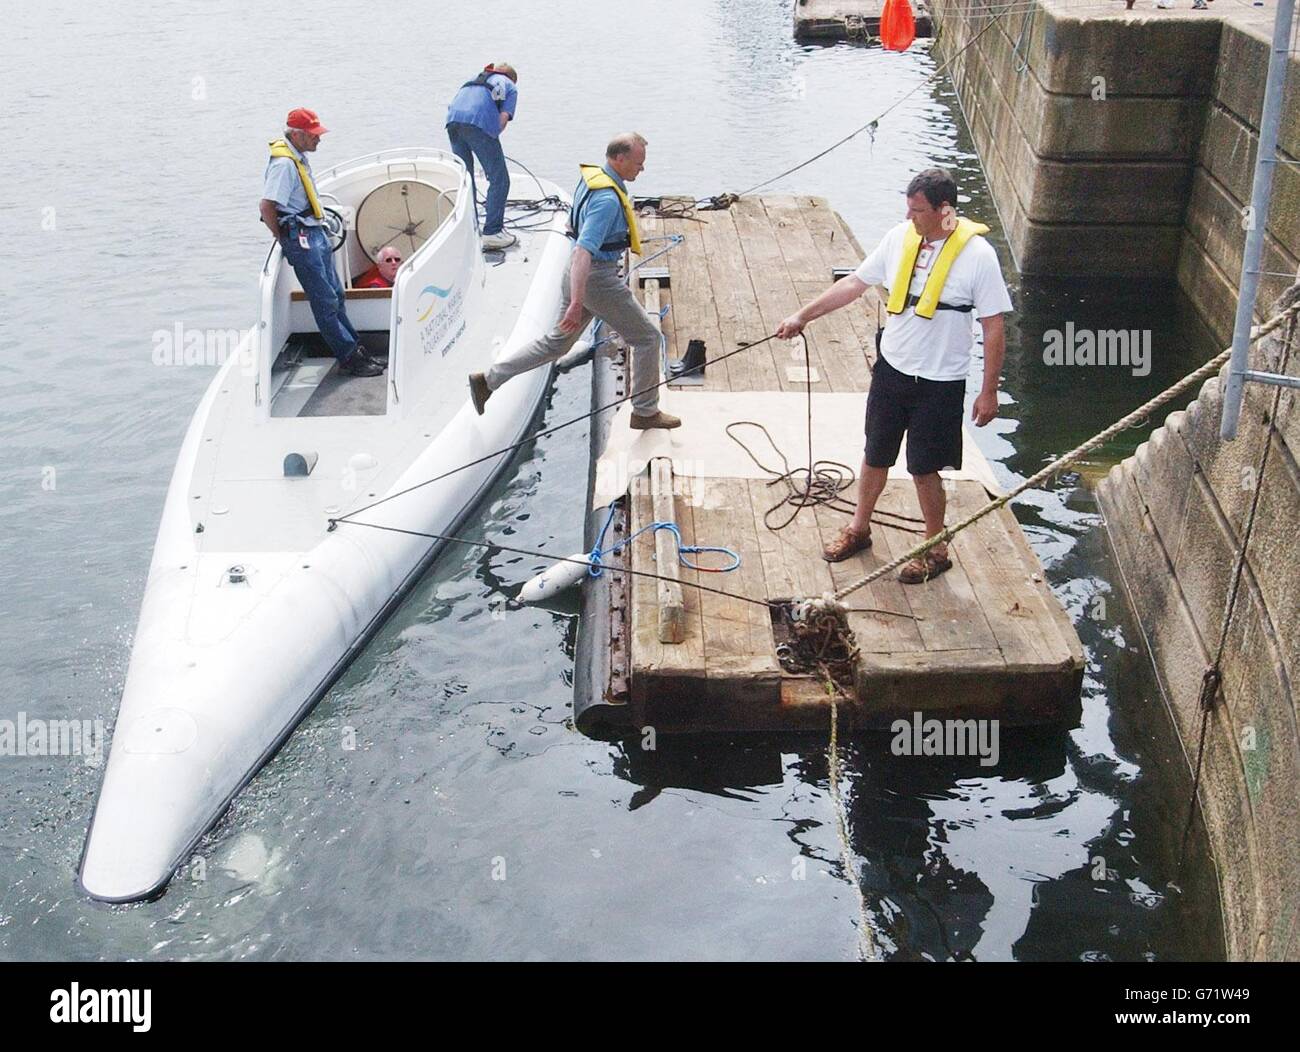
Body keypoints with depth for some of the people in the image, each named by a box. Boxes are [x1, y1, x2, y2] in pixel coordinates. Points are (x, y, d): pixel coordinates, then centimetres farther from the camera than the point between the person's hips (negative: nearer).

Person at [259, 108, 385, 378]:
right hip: (300, 238, -10)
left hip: (315, 233, 10)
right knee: (326, 303, -4)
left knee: (336, 295, 13)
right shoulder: (284, 164, -20)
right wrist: (283, 238, -11)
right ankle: (349, 358, 1)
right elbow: (266, 207, -25)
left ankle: (355, 350, 21)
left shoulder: (299, 156, 11)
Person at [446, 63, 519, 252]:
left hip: (452, 120, 5)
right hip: (479, 122, -5)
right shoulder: (510, 87, 23)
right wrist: (491, 140, 14)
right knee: (499, 180, 2)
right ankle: (492, 232, -2)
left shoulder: (474, 79, 37)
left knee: (464, 178, 17)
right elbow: (504, 117, 4)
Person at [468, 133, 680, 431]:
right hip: (597, 278, -9)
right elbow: (584, 251, -32)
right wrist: (576, 303, -37)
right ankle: (645, 412, 14)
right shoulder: (608, 199, -24)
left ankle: (488, 379, 17)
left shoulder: (590, 177, 6)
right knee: (646, 338, 5)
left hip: (579, 274, 9)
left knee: (556, 343, 18)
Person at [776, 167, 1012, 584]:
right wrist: (803, 315, 3)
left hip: (940, 382, -4)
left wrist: (988, 392, -11)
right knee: (875, 455, 18)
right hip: (891, 369, 5)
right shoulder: (900, 238, -4)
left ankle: (936, 550, 26)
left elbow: (994, 327, -12)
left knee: (924, 469, 5)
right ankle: (859, 528, 40)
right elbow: (854, 283, 6)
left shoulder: (977, 254, -17)